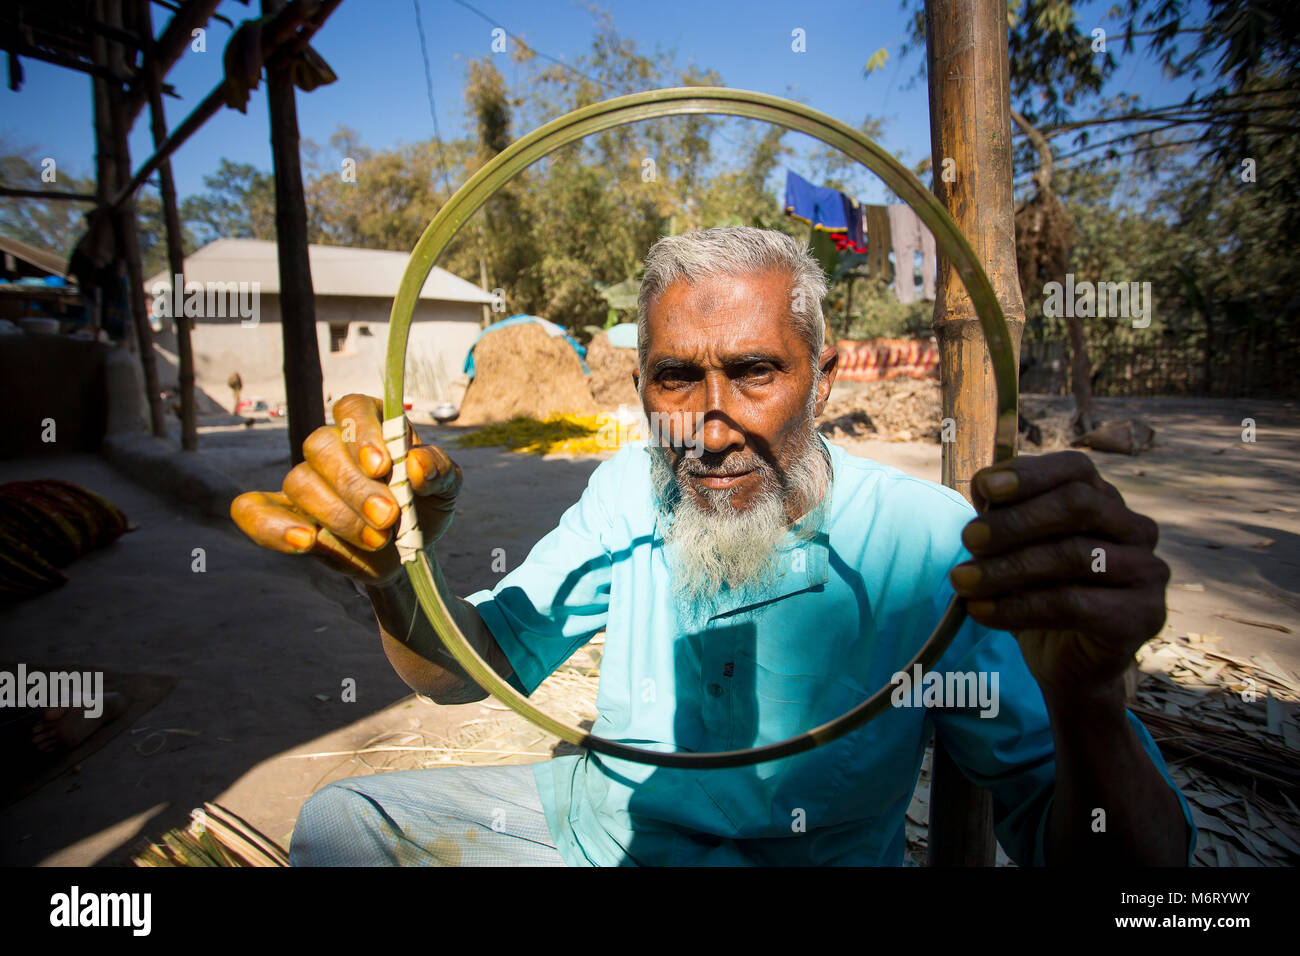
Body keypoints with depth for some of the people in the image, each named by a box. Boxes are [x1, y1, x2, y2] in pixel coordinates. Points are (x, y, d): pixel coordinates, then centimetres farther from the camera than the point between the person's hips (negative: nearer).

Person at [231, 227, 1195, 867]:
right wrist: (395, 571, -29)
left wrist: (1088, 696, -47)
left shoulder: (930, 546, -24)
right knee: (339, 822, 5)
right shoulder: (632, 485, -8)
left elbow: (1133, 857, -24)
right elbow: (480, 665, -8)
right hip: (586, 812, 5)